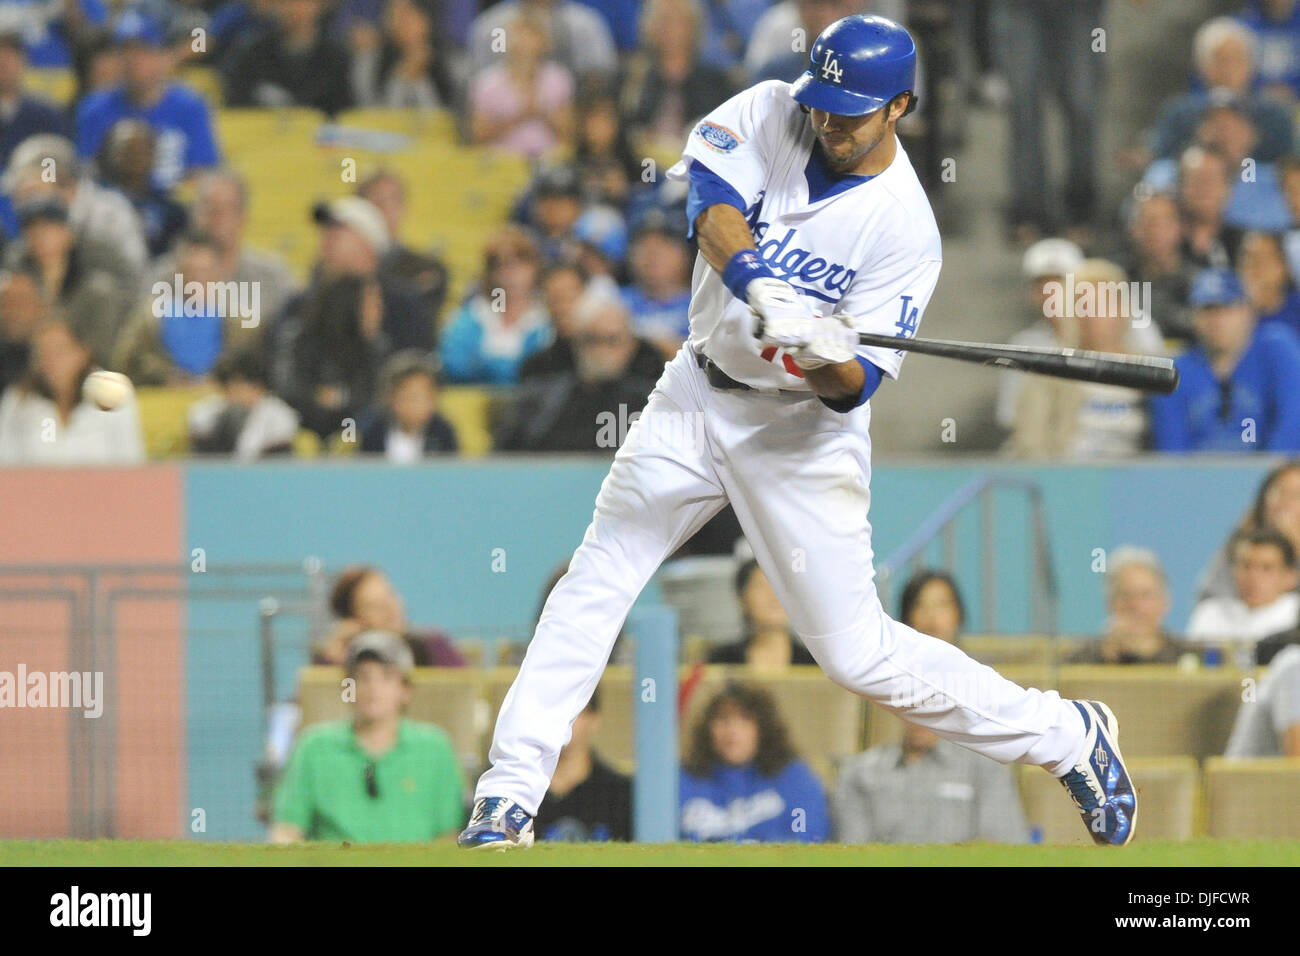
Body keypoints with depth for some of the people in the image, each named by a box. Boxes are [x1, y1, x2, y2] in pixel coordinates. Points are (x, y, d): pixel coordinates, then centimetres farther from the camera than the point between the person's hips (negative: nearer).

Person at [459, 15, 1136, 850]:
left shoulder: (904, 230, -18)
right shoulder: (771, 113, -7)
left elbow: (852, 389, -19)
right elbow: (711, 201, -26)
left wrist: (828, 362, -42)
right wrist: (758, 286, -43)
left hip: (802, 430, -5)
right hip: (699, 390, 5)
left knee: (856, 651, -5)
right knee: (595, 582, 2)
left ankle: (1067, 736, 11)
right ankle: (510, 796, 7)